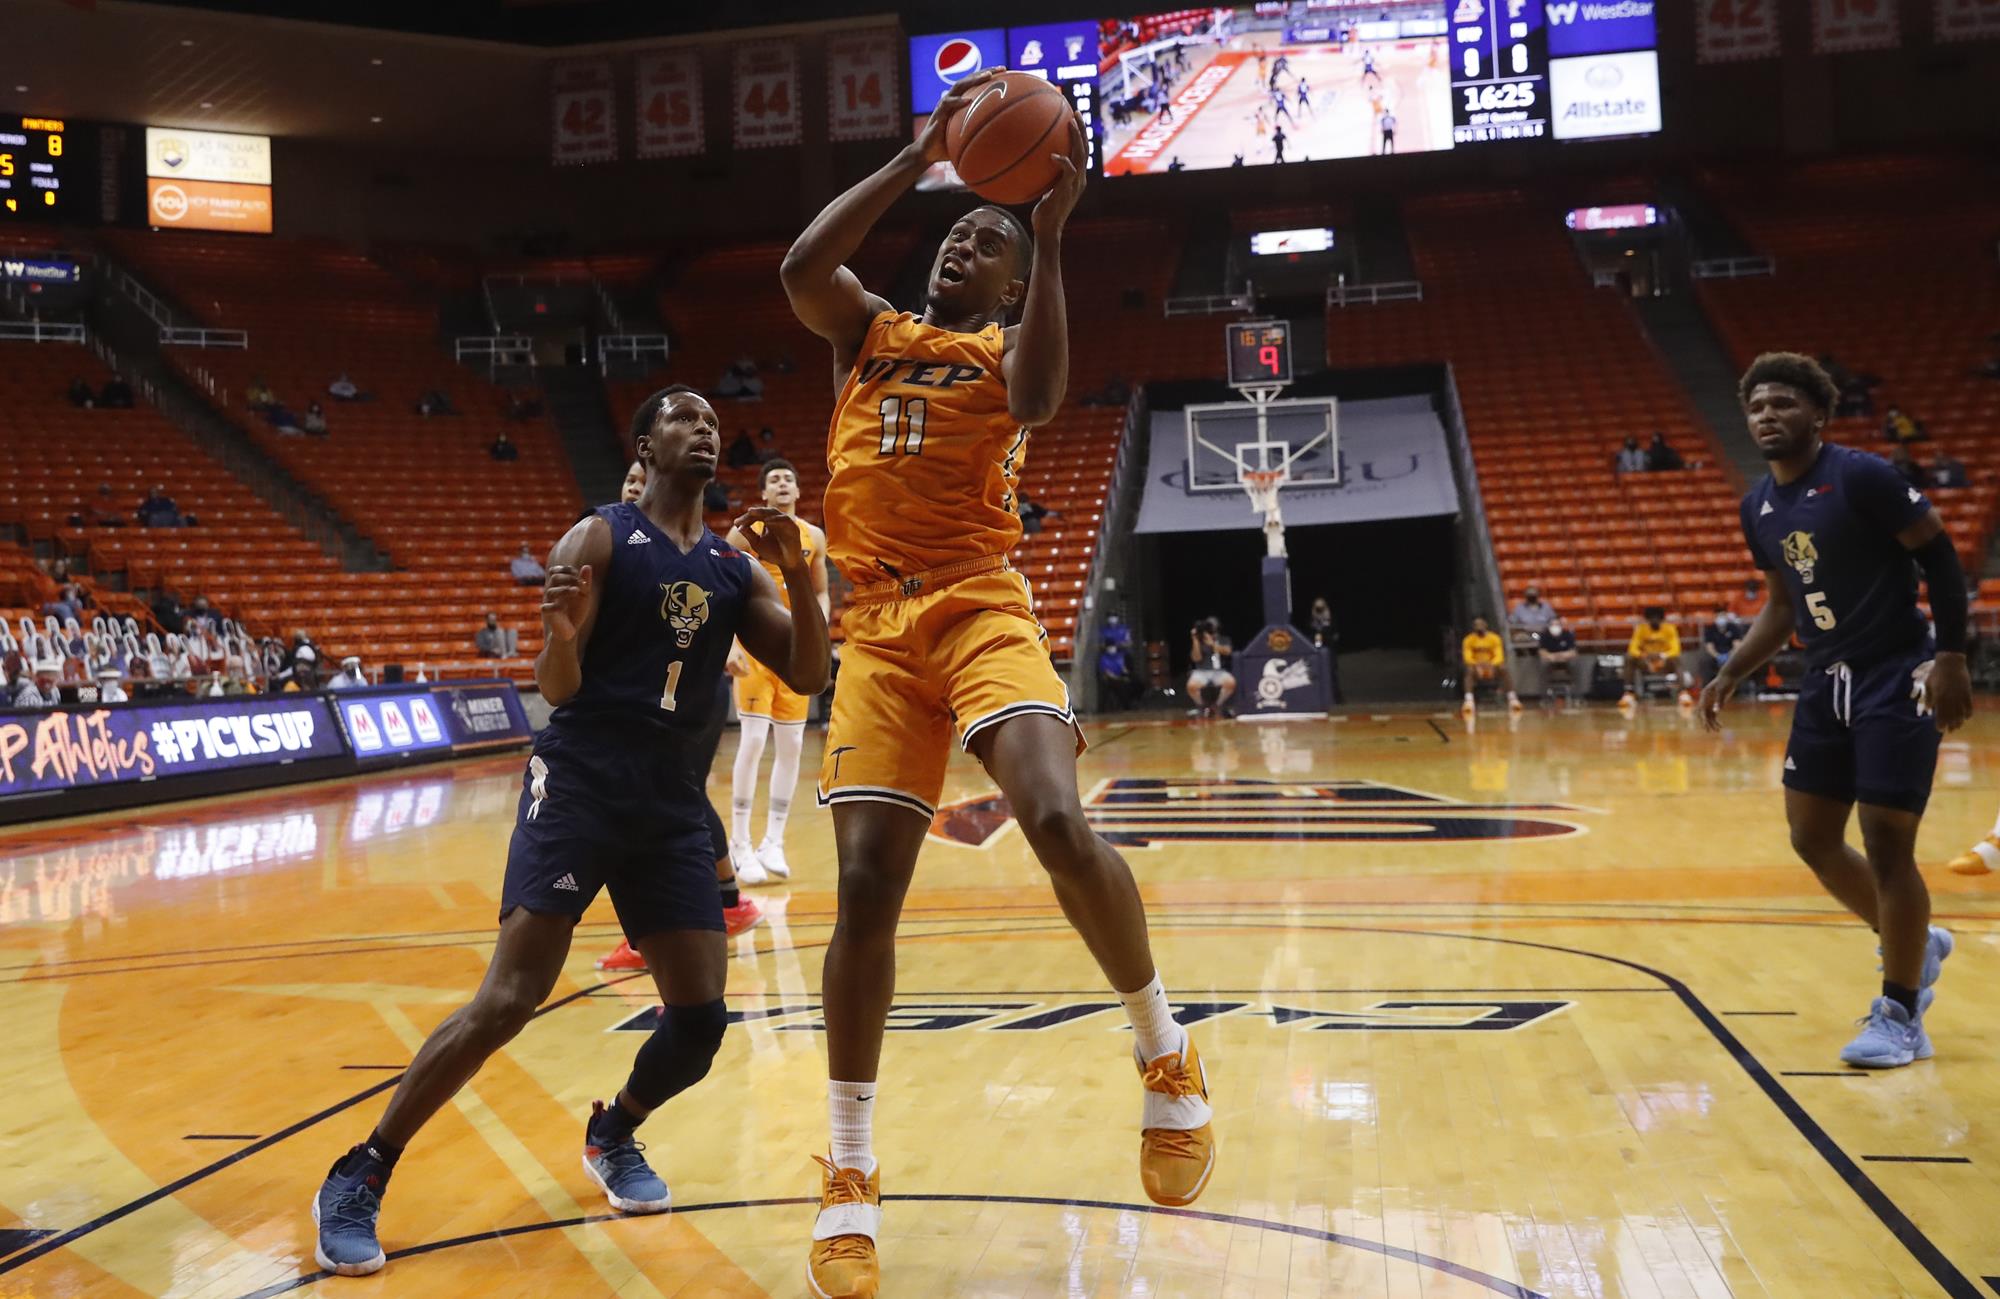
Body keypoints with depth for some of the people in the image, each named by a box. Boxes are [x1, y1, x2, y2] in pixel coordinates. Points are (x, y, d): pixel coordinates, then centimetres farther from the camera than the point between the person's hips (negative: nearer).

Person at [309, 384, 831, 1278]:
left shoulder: (733, 567, 13)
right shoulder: (599, 539, -2)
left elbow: (808, 678, 6)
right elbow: (557, 689, -8)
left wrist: (797, 576, -9)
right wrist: (560, 631, -31)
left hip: (672, 796, 5)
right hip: (580, 780, -5)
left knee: (701, 1018, 2)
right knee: (510, 999, -14)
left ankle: (611, 1135, 31)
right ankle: (360, 1177, 1)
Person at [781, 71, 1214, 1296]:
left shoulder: (1007, 346, 14)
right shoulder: (869, 329, 20)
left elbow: (1038, 396, -12)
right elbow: (800, 265, -2)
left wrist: (1052, 232, -11)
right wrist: (918, 156, -4)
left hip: (980, 609, -2)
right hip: (878, 626, 2)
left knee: (1061, 827, -25)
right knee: (865, 892, -5)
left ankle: (1168, 1053, 1)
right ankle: (850, 1181, 9)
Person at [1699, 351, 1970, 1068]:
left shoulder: (1861, 476, -14)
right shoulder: (1758, 507, 8)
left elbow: (1941, 556, -12)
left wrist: (1952, 658, -19)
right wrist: (1731, 675, 9)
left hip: (1896, 680, -7)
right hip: (1826, 683, 7)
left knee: (1886, 843, -7)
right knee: (1812, 838, 10)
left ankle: (1901, 1016, 8)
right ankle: (1915, 943, 35)